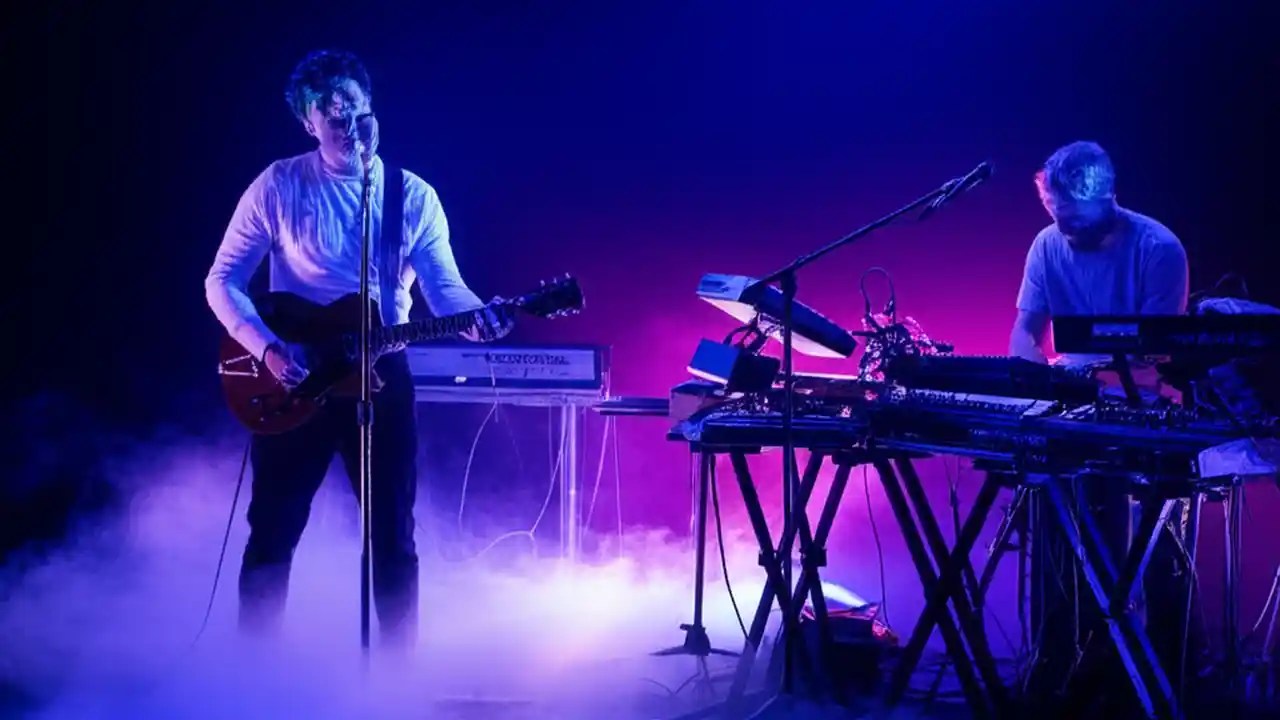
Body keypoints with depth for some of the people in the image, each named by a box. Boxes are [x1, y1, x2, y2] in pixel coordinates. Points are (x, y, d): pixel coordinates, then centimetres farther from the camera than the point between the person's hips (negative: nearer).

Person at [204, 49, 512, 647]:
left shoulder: (415, 196, 2)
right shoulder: (278, 187, -4)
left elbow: (444, 286, -3)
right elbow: (222, 280, -3)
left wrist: (475, 319, -27)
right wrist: (267, 349, -18)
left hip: (381, 375, 2)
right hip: (291, 378, -1)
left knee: (393, 533, 6)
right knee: (273, 532, 5)